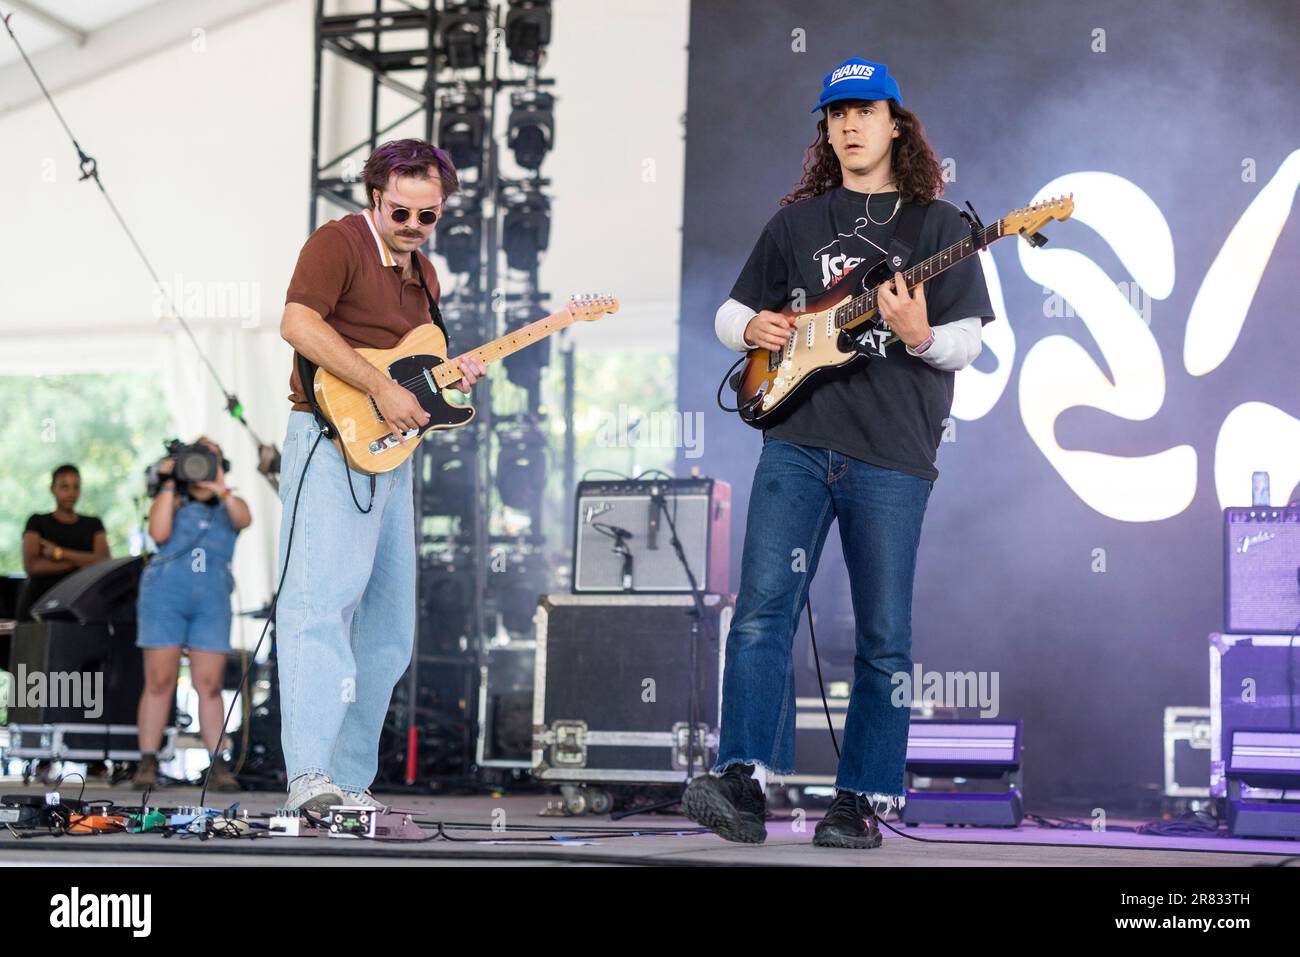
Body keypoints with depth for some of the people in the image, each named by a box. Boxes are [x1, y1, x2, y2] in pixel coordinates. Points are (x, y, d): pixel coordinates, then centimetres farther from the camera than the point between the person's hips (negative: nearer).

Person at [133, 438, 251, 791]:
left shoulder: (228, 507, 16)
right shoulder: (172, 501, 12)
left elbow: (243, 520, -8)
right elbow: (159, 533, -8)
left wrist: (221, 490, -23)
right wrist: (168, 486, -8)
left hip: (211, 603, 1)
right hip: (165, 595, -1)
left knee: (210, 685, -3)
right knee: (159, 682, -5)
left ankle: (217, 767, -4)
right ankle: (147, 763, -3)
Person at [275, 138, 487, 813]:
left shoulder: (423, 274, 22)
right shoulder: (339, 243, -5)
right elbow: (298, 324, -19)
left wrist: (451, 375, 9)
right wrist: (381, 388, -22)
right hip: (333, 442, -9)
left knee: (386, 624, 9)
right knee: (324, 598, -21)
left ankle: (350, 781, 14)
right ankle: (309, 775, -30)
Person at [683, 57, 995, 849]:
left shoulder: (937, 223, 7)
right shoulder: (797, 221, 17)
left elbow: (968, 341, 1)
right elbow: (732, 310, 23)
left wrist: (920, 336, -20)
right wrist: (752, 327, 0)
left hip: (892, 455, -2)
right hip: (797, 440, 3)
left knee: (884, 637, 0)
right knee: (762, 610, -10)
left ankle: (865, 801, 7)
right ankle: (743, 782, -12)